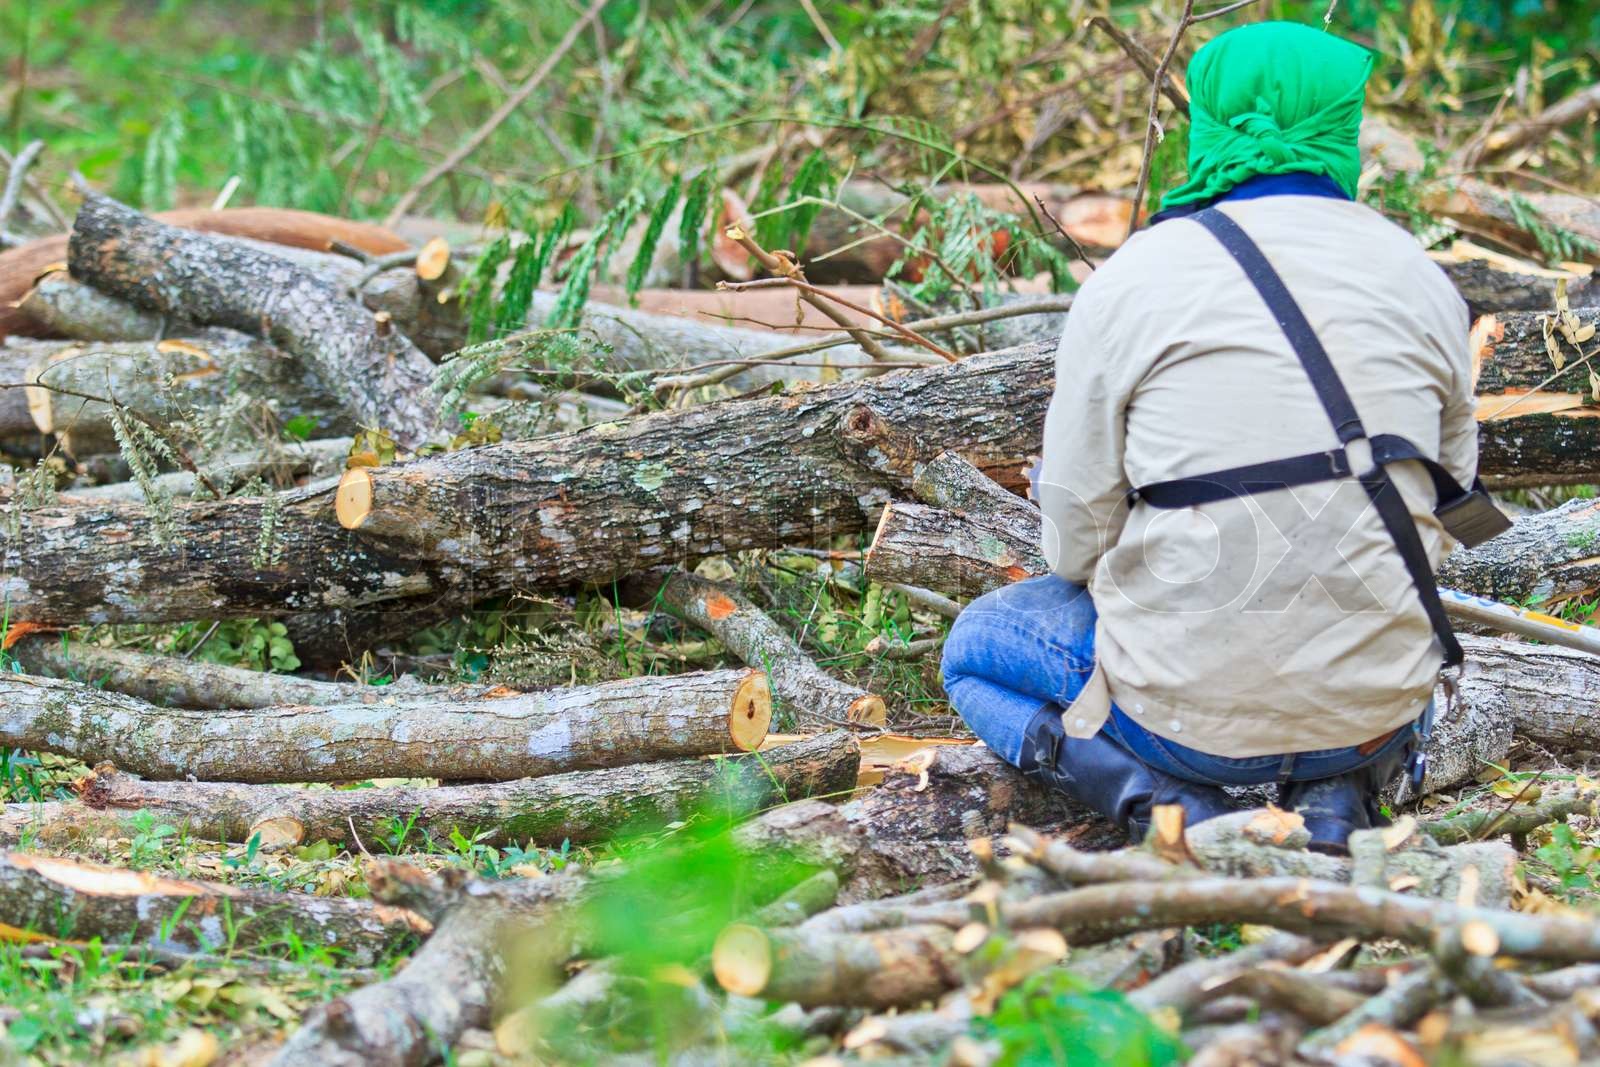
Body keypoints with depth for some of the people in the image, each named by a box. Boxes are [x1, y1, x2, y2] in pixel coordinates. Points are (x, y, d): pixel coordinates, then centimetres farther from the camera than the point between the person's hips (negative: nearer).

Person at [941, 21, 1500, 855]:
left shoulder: (1129, 284, -9)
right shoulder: (1420, 278, 1)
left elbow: (1077, 540, -4)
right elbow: (1446, 494, 11)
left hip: (1192, 707, -3)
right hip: (1376, 703, 4)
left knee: (977, 647, 25)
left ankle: (1170, 806, -1)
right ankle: (1339, 791, 9)